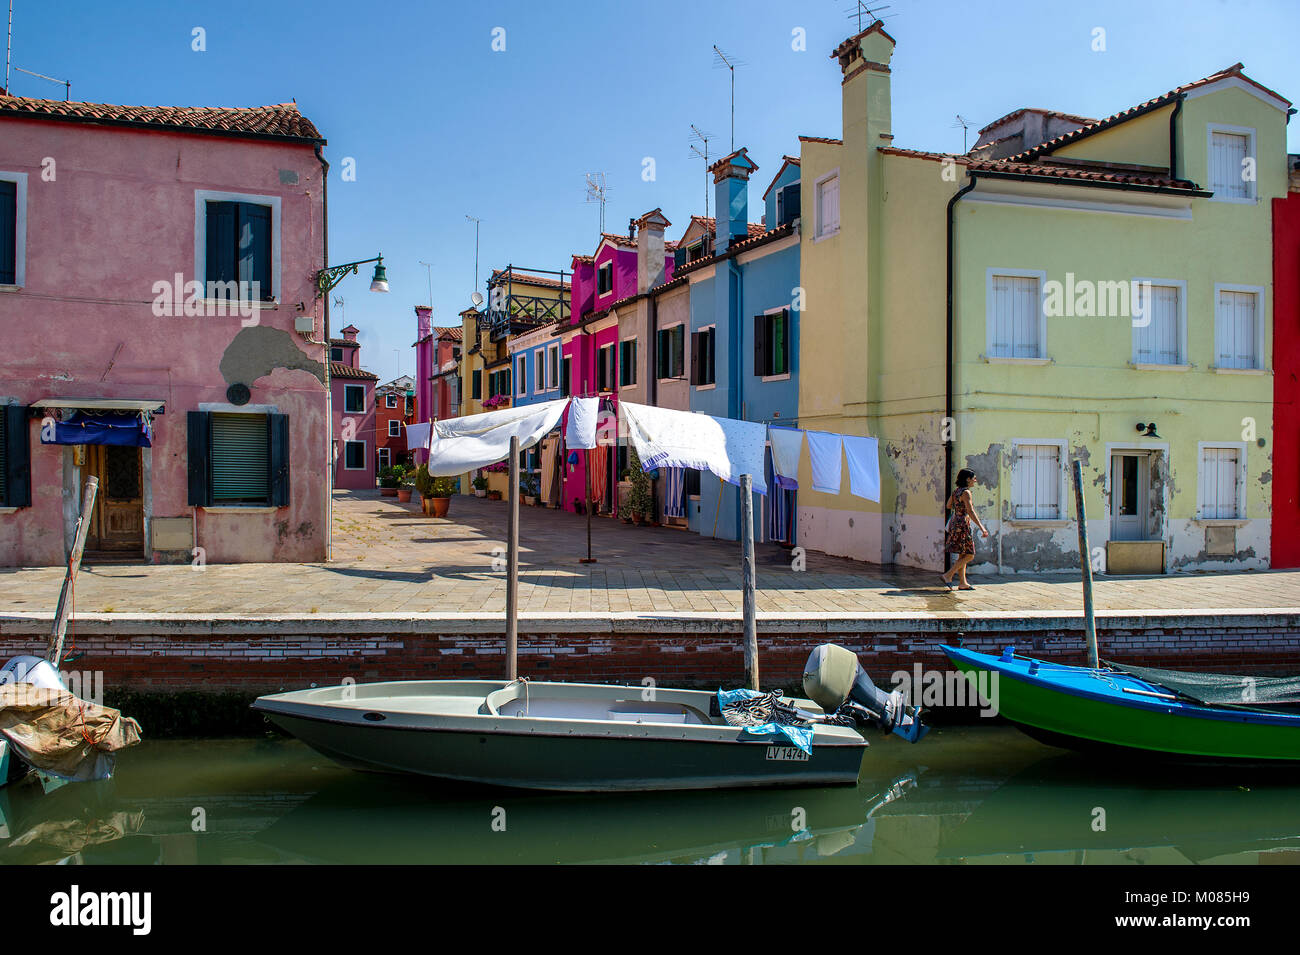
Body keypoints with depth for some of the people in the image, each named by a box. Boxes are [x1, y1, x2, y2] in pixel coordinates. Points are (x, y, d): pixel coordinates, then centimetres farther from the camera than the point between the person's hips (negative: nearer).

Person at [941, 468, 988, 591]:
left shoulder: (956, 491, 11)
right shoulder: (966, 492, -15)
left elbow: (948, 506, 24)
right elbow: (971, 512, -21)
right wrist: (981, 528, -22)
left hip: (955, 523, 9)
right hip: (962, 525, -9)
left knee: (962, 555, 13)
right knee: (969, 555, -3)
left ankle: (963, 583, 16)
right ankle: (948, 576, -8)